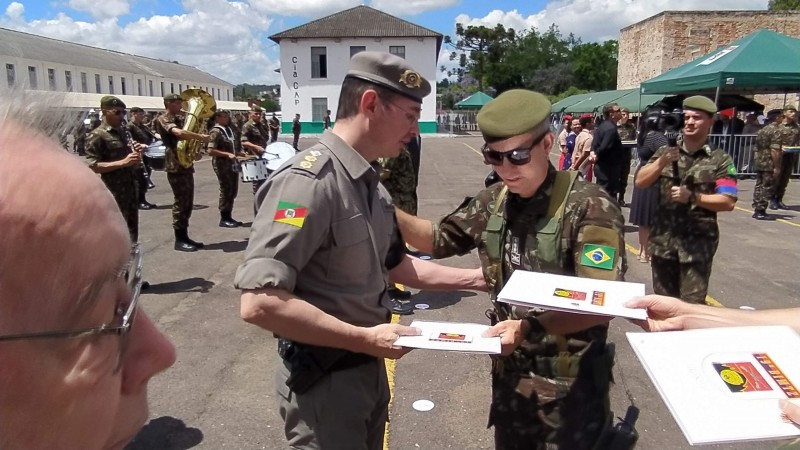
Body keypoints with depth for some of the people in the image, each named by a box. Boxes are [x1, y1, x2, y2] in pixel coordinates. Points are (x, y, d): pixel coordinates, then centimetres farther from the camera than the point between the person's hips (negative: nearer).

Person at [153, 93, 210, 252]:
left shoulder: (179, 118, 19)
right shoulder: (163, 119, -10)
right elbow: (179, 133, -29)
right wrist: (201, 137, -24)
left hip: (186, 164, 9)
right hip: (176, 166, -9)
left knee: (188, 203, 11)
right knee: (181, 203, -6)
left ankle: (185, 236, 18)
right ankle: (179, 240, 0)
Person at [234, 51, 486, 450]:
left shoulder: (371, 184, 5)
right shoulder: (309, 180, -24)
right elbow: (259, 303, -29)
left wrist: (478, 278, 8)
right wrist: (363, 338, -24)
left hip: (370, 369, 9)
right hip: (325, 379, -8)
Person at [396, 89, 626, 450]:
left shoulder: (590, 207, -19)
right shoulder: (493, 201, 0)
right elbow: (439, 240, 10)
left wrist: (533, 327, -36)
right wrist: (387, 212, -6)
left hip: (570, 383, -5)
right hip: (509, 373, 6)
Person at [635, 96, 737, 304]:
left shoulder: (720, 160, -3)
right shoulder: (665, 152, 6)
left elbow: (728, 202, -9)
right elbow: (640, 182, -1)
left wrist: (692, 197, -20)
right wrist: (661, 163, -16)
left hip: (697, 243, -3)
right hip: (663, 240, 3)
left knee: (692, 303, -4)